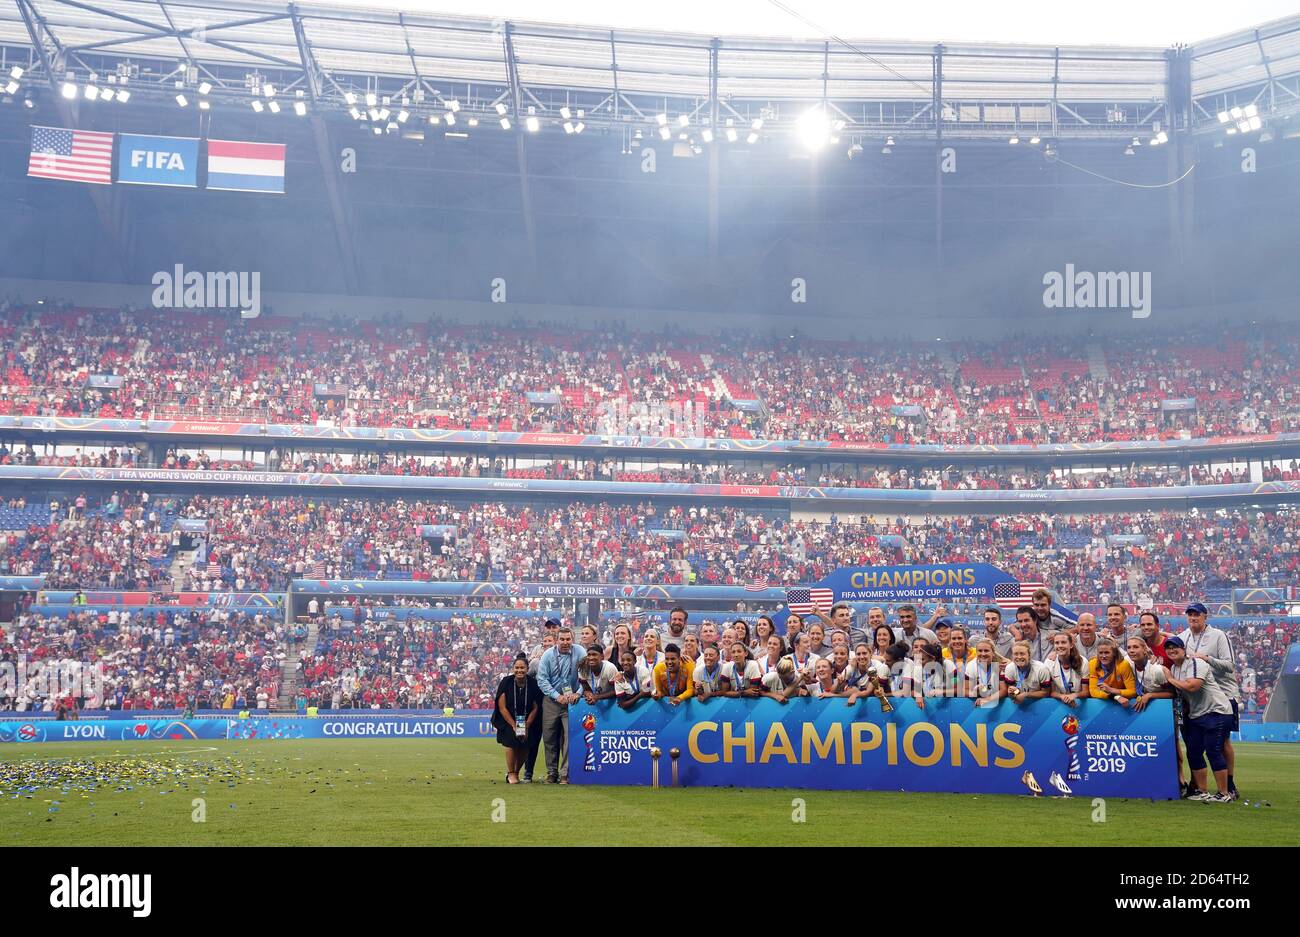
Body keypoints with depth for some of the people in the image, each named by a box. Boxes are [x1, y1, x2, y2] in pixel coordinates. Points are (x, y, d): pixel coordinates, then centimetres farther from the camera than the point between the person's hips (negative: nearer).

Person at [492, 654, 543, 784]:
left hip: (528, 721, 2)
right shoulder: (506, 682, -13)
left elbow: (535, 708, -4)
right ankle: (511, 773, -8)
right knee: (511, 739, -23)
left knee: (525, 746, -11)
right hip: (508, 719, -2)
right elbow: (502, 707, -11)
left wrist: (526, 726, -13)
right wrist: (514, 726, -15)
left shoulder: (533, 684, -10)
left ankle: (516, 772, 14)